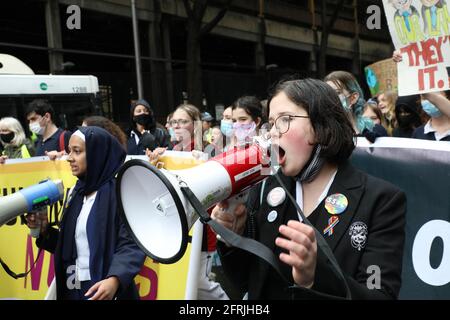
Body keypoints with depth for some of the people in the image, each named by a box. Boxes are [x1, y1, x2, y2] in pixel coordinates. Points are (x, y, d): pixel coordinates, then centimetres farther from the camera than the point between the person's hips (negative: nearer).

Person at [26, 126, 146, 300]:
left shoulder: (120, 191, -14)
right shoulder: (77, 192, 8)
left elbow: (131, 244, -21)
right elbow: (71, 244, 13)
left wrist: (115, 279, -35)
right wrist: (45, 231, -2)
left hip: (104, 291, -7)